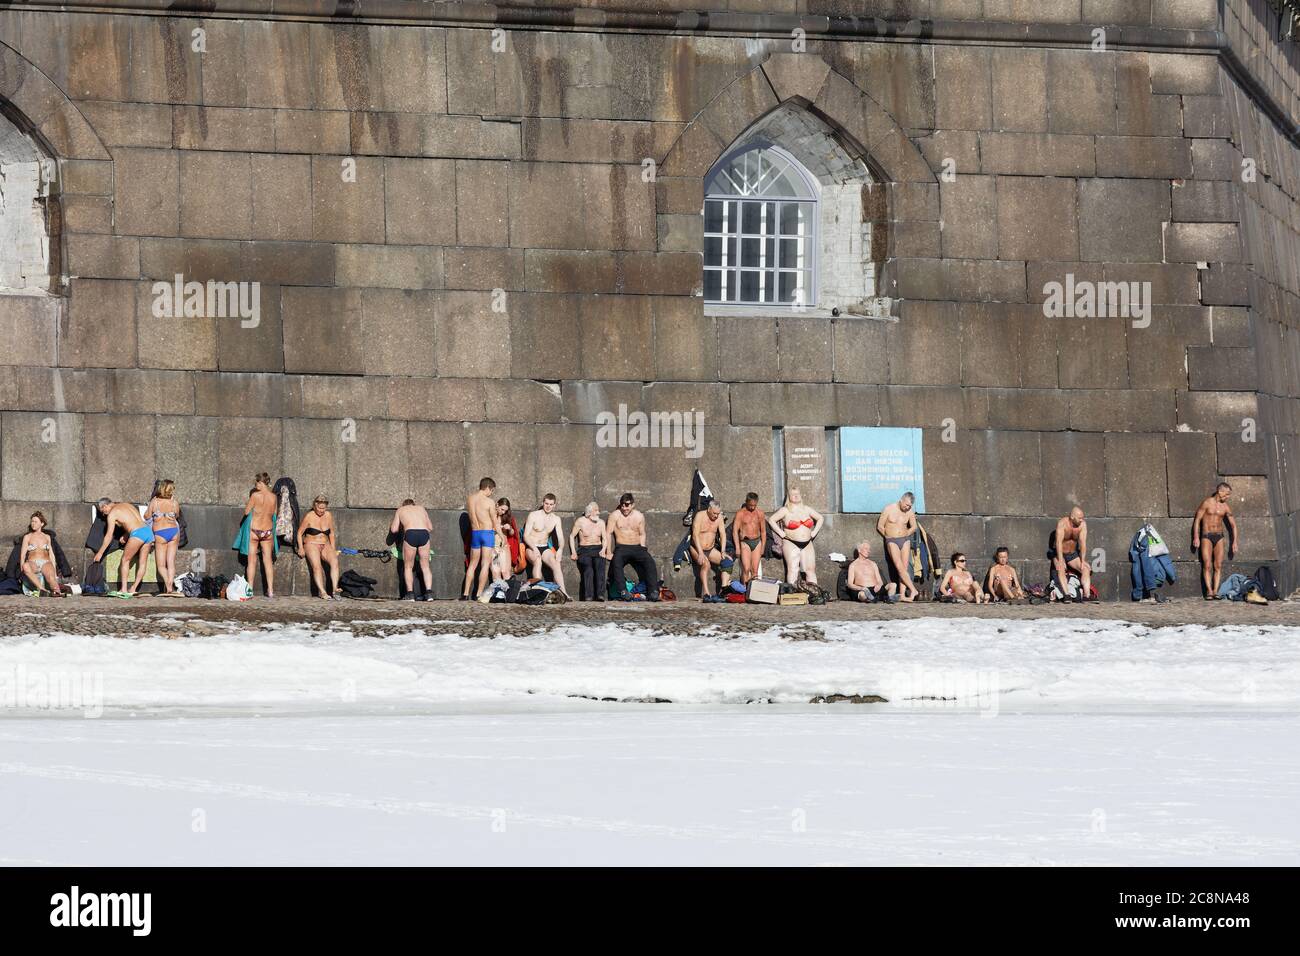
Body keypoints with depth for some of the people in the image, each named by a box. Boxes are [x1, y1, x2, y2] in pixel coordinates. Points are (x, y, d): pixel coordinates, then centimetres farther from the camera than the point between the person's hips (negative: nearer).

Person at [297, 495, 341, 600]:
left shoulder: (328, 516, 9)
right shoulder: (309, 516, -3)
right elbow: (300, 533, 3)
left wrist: (333, 549, 9)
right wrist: (301, 548, -9)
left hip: (325, 545, 3)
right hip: (311, 545, -3)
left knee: (334, 561, -27)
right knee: (316, 566, -31)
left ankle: (335, 590, -34)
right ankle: (322, 592, -35)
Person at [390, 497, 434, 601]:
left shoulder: (400, 510, 23)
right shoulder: (421, 509, 29)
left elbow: (393, 530, 18)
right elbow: (430, 528, 27)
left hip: (410, 534, -2)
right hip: (424, 533, 2)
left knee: (408, 566, 11)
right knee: (425, 566, 12)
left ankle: (410, 593, 3)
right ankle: (429, 592, 0)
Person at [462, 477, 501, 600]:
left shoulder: (469, 500, 4)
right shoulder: (489, 502, -12)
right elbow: (495, 522, -7)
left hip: (474, 533, 5)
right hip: (488, 533, -5)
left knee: (473, 564, 14)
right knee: (485, 565, -1)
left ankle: (465, 594, 12)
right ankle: (479, 594, -6)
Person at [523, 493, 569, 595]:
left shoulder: (556, 519, 9)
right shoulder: (533, 515, -4)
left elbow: (561, 538, 3)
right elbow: (526, 536, -8)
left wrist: (560, 549, -19)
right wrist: (534, 548, -24)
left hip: (545, 548, 4)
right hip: (531, 548, -4)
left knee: (556, 564, -25)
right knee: (538, 561, -36)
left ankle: (563, 591, -33)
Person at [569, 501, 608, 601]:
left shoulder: (601, 523, 13)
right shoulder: (580, 522, 2)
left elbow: (604, 539, 15)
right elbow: (572, 536, 7)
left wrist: (603, 549, -4)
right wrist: (573, 552, -1)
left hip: (598, 549, 2)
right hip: (584, 550, -2)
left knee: (600, 567, -26)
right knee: (588, 570, -27)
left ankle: (600, 595, -33)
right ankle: (587, 596, -31)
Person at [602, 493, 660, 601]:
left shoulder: (639, 516, 10)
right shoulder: (615, 516, 2)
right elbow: (608, 534, 0)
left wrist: (642, 550, 6)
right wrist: (608, 553, -7)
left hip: (637, 547, 2)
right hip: (621, 548, -2)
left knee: (650, 562, -26)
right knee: (616, 562, -34)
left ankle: (653, 592, -30)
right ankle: (622, 591, -40)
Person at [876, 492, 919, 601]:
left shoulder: (910, 511, 3)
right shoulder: (889, 509, -8)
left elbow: (913, 527, 19)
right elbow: (880, 527, -1)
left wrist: (905, 535, 12)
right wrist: (889, 537, 7)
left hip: (905, 541, 4)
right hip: (892, 542, -4)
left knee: (905, 568, -4)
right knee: (899, 567, -16)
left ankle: (902, 594, -5)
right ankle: (913, 590, -18)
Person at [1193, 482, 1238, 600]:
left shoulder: (1225, 506, 5)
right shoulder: (1207, 503, -5)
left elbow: (1233, 524, 11)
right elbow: (1197, 520, -3)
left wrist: (1235, 542, 5)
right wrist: (1196, 537, -9)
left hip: (1219, 537, 4)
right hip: (1206, 536, -4)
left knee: (1218, 566, -5)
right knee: (1207, 565, -11)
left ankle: (1215, 591, -6)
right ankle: (1209, 591, -13)